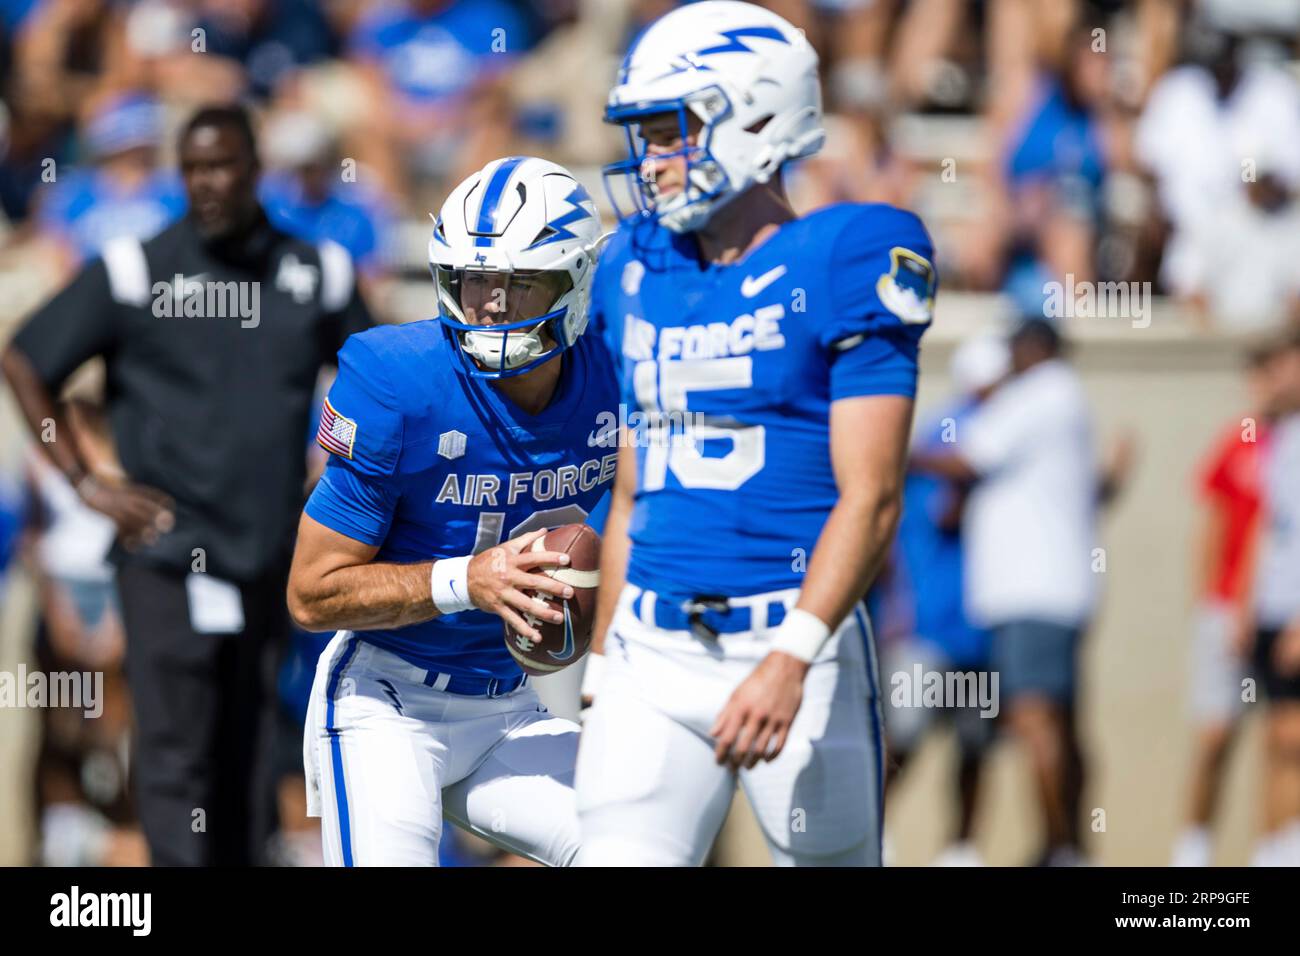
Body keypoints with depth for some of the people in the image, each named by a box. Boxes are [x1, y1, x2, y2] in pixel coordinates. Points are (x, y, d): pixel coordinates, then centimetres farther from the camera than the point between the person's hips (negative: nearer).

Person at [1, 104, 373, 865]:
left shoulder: (317, 274, 5)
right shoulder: (135, 273, -5)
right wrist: (85, 481, -3)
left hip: (270, 562, 4)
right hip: (168, 559, -4)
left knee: (248, 762, 10)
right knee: (176, 754, -9)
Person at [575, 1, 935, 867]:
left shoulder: (841, 267, -6)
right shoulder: (642, 271, 13)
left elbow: (870, 498, -13)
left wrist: (790, 660, -24)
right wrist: (602, 669, 19)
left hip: (796, 640, -5)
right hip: (655, 661, 5)